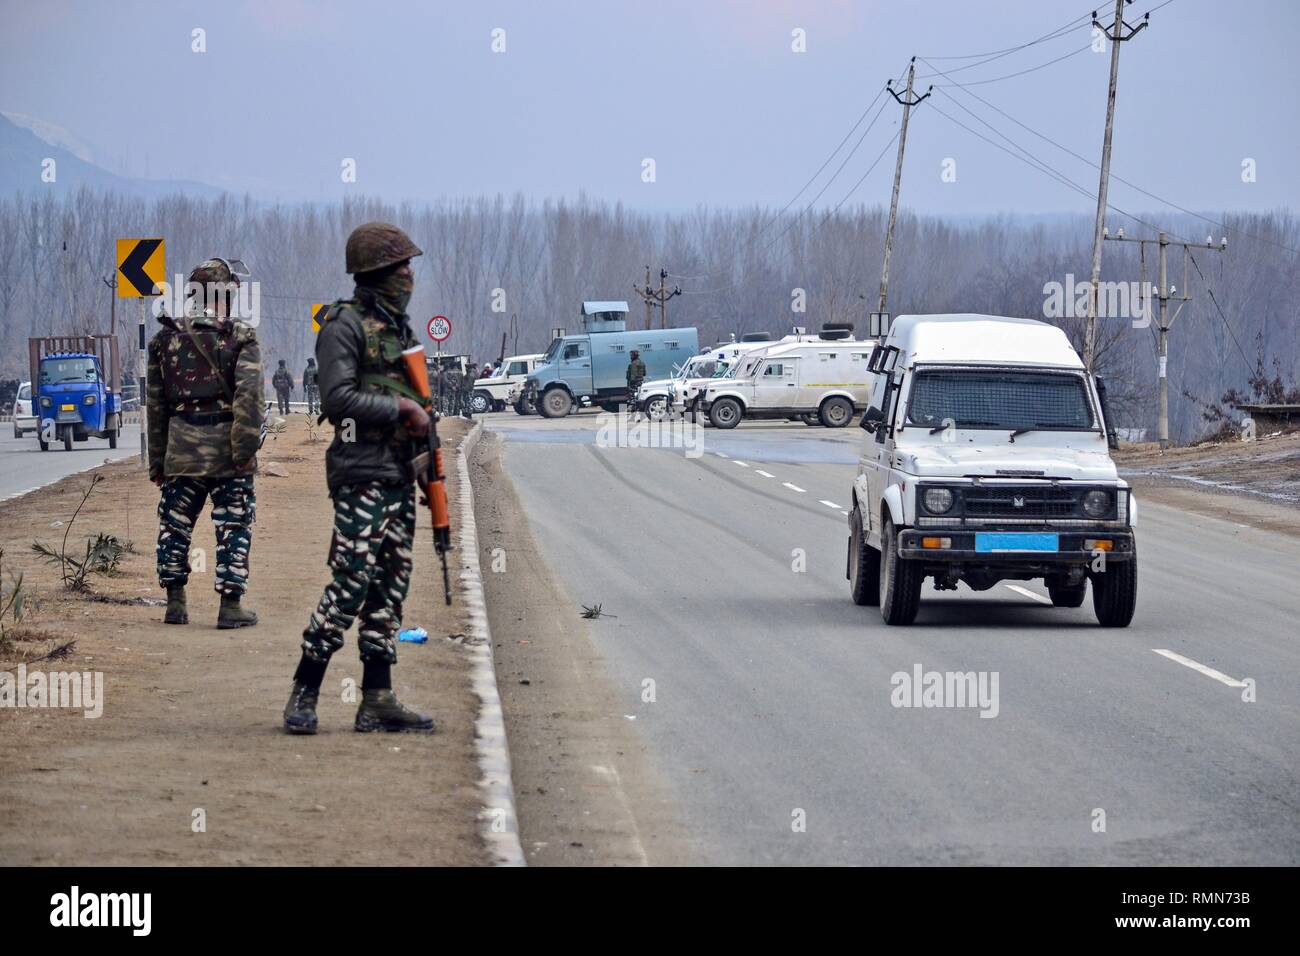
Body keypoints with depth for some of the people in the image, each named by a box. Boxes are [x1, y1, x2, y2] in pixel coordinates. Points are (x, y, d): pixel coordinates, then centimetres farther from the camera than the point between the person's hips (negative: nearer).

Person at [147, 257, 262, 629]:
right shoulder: (240, 338, -5)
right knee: (233, 527, 3)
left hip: (180, 451, 3)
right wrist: (245, 449, -17)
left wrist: (157, 459, 17)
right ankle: (230, 606, 2)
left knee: (175, 525, 13)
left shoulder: (166, 339, 8)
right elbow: (248, 396, -17)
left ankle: (175, 602, 15)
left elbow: (155, 404, 11)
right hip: (226, 448, -3)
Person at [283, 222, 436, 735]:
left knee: (390, 586, 6)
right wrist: (399, 408, -14)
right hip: (361, 473, -9)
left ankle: (377, 700, 8)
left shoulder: (399, 328, 19)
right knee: (351, 583, -13)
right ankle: (303, 694, -7)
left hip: (400, 474, 9)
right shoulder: (346, 325, -8)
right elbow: (338, 397, -18)